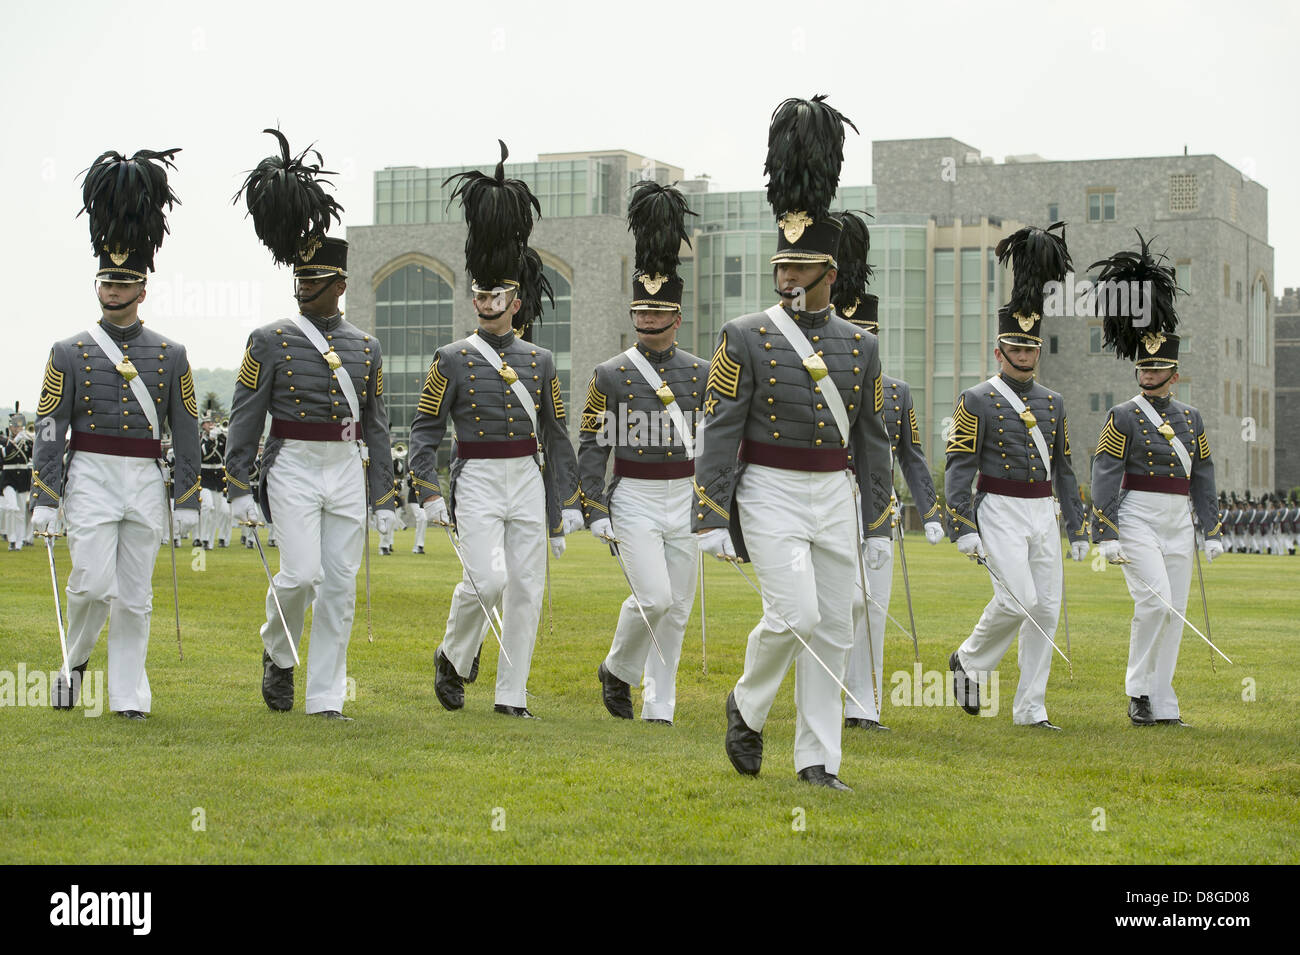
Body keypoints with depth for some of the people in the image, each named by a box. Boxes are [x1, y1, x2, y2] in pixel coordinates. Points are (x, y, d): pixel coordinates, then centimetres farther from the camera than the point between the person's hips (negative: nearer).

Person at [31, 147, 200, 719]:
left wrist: (188, 501, 2)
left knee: (135, 596, 4)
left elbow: (187, 432, 7)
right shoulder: (70, 353, 2)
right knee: (92, 583, -12)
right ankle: (76, 660, 14)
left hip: (146, 481, 2)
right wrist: (44, 497, -7)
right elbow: (49, 428, 0)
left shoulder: (171, 355, 7)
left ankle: (129, 695, 10)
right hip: (91, 478, -2)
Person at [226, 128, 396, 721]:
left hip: (348, 472, 3)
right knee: (302, 573, -15)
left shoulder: (365, 348, 9)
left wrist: (384, 498, 8)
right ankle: (278, 650, 16)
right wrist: (239, 489, -6)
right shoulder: (270, 342, -1)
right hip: (293, 470, -3)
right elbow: (244, 418, -1)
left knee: (340, 587, 2)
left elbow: (376, 426, 12)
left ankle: (325, 699, 8)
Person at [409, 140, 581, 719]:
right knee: (487, 580, -17)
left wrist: (565, 506, 7)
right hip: (477, 481, -3)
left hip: (528, 482, 3)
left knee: (526, 589, 2)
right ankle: (453, 656, 11)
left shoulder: (540, 361, 8)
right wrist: (429, 494, -11)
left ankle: (511, 694, 10)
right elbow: (425, 430, 0)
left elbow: (556, 437, 11)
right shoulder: (453, 360, 0)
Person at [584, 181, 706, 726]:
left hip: (685, 501, 3)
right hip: (633, 502, -3)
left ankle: (658, 709, 15)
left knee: (676, 610, 5)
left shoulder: (700, 373, 6)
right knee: (653, 597, -17)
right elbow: (591, 446, -1)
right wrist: (595, 511, -8)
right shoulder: (610, 375, -1)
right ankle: (618, 670, 9)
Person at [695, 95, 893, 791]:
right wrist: (711, 518, -13)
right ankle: (747, 706, 12)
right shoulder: (745, 339, -5)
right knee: (794, 614, -17)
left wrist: (877, 523, 7)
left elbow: (872, 441, 11)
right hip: (770, 495, -4)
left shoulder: (858, 346, 7)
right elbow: (719, 434, -7)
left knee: (833, 631, 4)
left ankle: (817, 761, 13)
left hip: (836, 498, 4)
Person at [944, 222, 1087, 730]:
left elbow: (1064, 469, 17)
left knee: (1046, 610, 2)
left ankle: (1030, 709, 8)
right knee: (1018, 599, -19)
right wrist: (962, 529, -16)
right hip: (1000, 514, -6)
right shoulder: (977, 401, -4)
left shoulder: (1052, 402, 13)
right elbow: (958, 467, -8)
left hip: (1043, 515, 6)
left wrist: (1077, 528, 13)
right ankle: (969, 661, 8)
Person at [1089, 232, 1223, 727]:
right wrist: (1106, 535, -14)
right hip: (1137, 518, -5)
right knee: (1155, 600, -20)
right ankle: (1140, 689, -6)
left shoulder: (1191, 417, 12)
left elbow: (1203, 476, 16)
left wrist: (1212, 530, 11)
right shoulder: (1123, 417, -2)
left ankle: (1161, 704, 9)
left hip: (1179, 522, 5)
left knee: (1173, 612, 4)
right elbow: (1105, 477, -7)